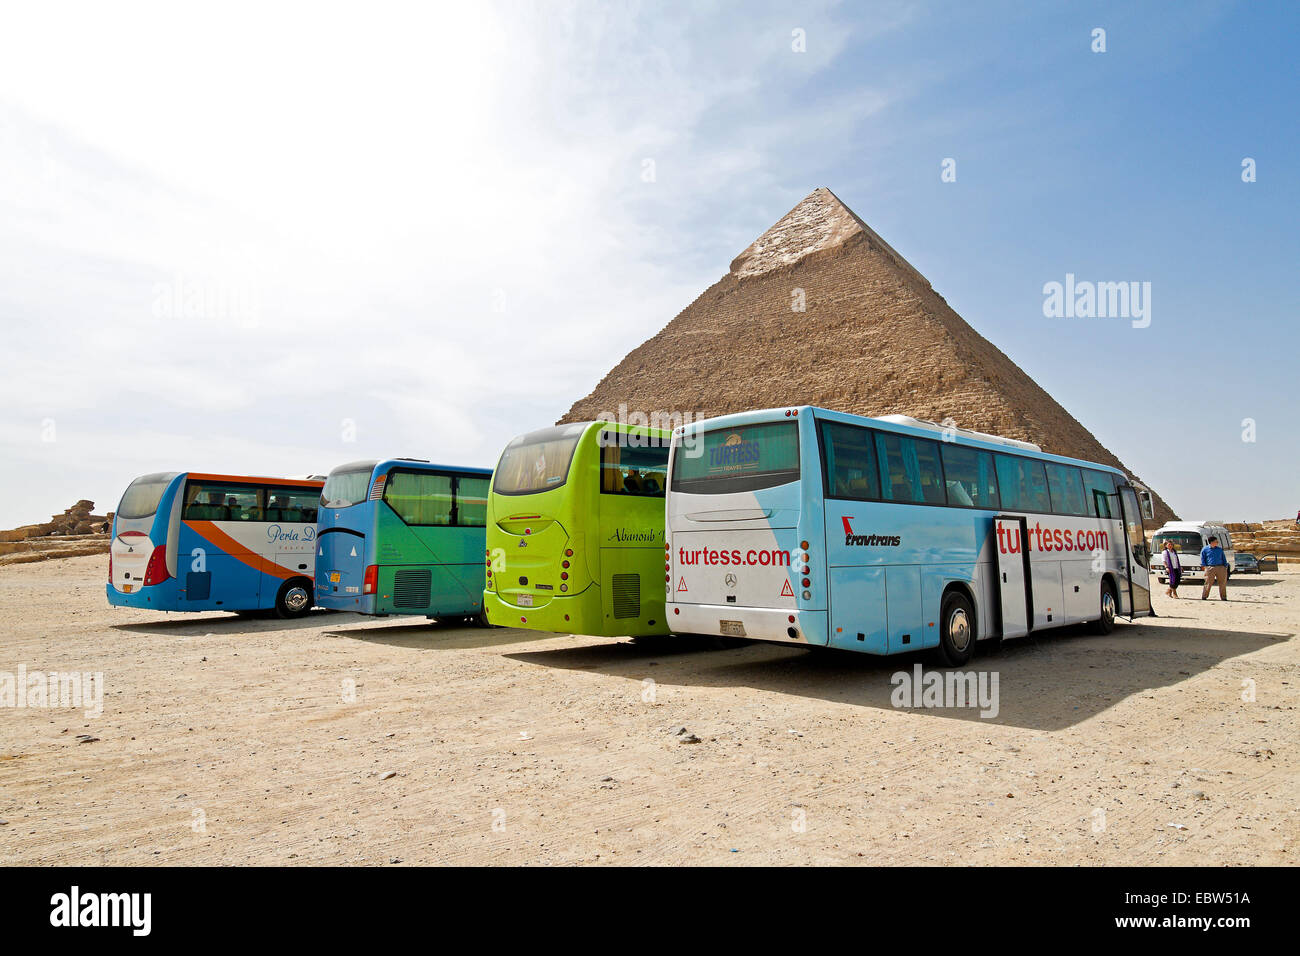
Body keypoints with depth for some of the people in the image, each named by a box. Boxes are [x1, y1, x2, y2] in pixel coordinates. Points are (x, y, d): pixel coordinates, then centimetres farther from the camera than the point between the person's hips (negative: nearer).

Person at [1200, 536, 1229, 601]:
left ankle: (1223, 597, 12)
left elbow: (1224, 559, 16)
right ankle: (1204, 597, 4)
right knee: (1208, 583, -4)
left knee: (1222, 583, 3)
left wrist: (1225, 567, 6)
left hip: (1220, 567, 3)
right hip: (1210, 568, -3)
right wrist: (1204, 566, -5)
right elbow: (1202, 559, 6)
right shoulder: (1205, 549, 5)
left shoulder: (1220, 549, 14)